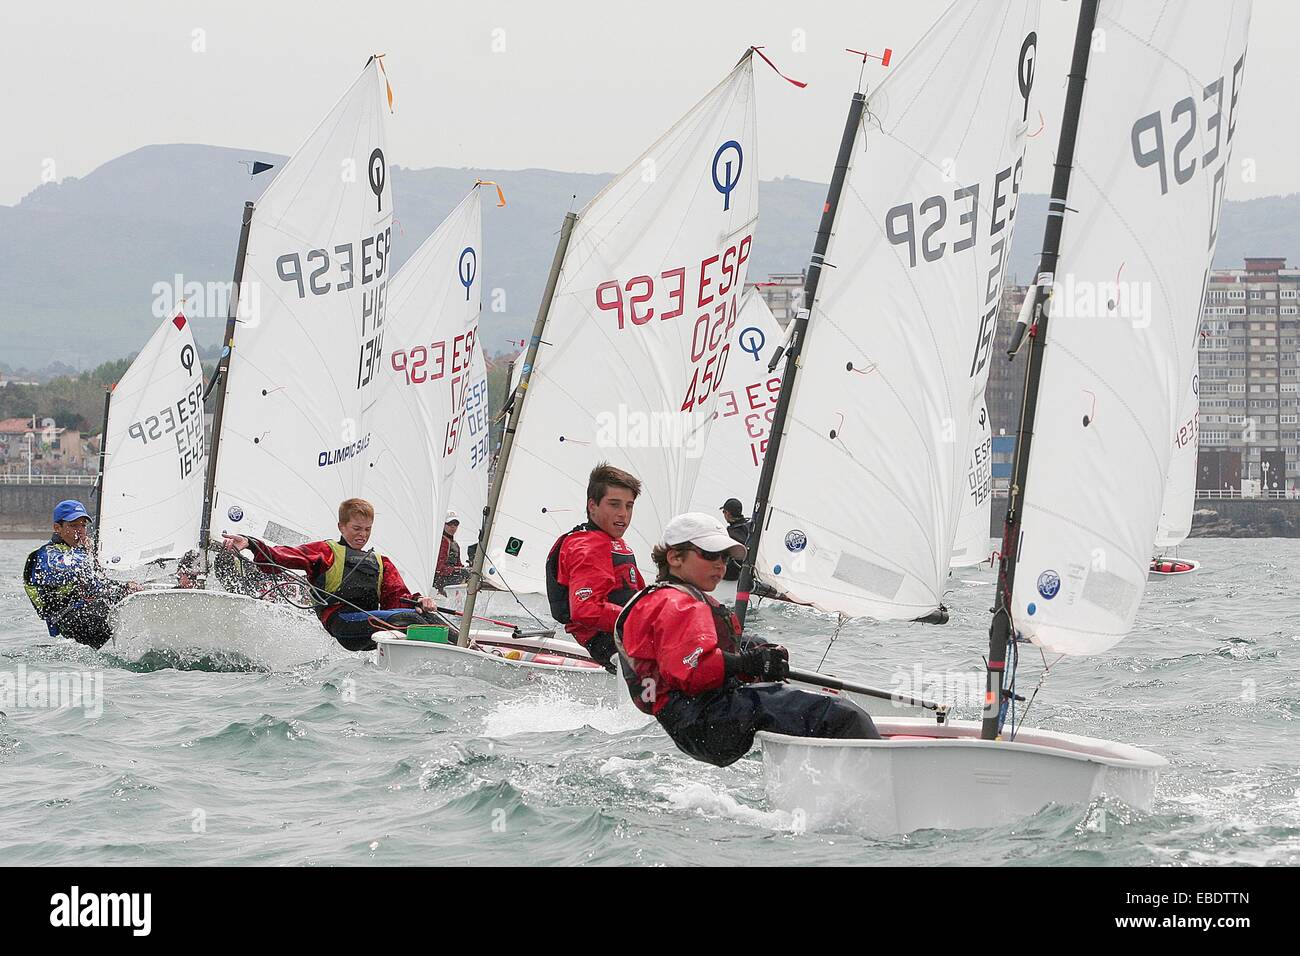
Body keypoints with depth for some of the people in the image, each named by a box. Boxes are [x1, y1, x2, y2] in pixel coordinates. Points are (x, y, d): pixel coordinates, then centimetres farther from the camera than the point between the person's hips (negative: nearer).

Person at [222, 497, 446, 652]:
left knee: (425, 615, -21)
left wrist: (417, 601, -5)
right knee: (405, 617, -29)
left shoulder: (382, 564, 32)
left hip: (372, 621, 6)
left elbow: (397, 598, 19)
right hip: (342, 620, -6)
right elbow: (284, 557, 5)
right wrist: (251, 545, -12)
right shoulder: (326, 551, 18)